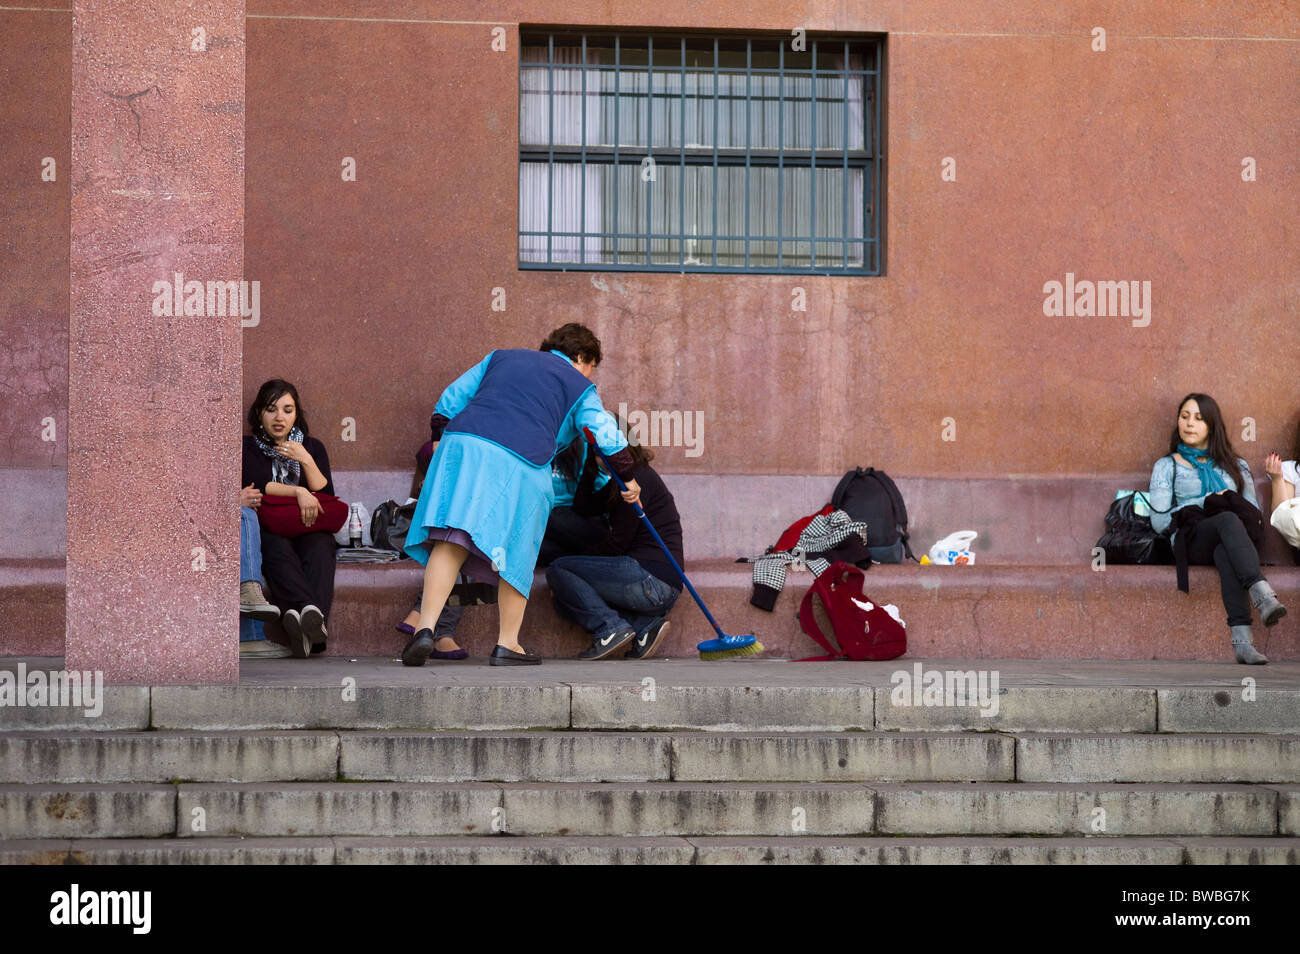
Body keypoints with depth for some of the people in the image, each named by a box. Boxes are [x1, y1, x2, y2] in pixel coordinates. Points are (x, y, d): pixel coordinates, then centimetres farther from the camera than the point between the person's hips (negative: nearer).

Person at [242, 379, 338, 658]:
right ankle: (310, 612, -64)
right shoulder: (247, 448, 12)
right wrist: (299, 492, -17)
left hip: (308, 531, 2)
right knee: (279, 549, -37)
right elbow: (256, 486, -6)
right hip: (267, 529, -2)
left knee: (319, 548, -35)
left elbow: (326, 497, 8)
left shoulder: (312, 447, 19)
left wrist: (306, 461, -4)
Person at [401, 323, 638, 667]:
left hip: (463, 444, 3)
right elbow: (607, 435, 9)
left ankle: (426, 627, -23)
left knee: (451, 542, -8)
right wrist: (628, 478, 22)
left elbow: (451, 398, 27)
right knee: (516, 553, 9)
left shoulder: (502, 358, 31)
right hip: (520, 464, -3)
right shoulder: (579, 387, 19)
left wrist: (440, 439, 33)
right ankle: (507, 645, 12)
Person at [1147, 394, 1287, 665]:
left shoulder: (1236, 466, 29)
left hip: (1227, 541, 2)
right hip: (1190, 540, -2)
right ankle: (1263, 594, -63)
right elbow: (1159, 522, 8)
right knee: (1228, 520, -39)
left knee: (1224, 552, -41)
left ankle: (1241, 640, -61)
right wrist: (1204, 503, -2)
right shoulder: (1167, 467, 21)